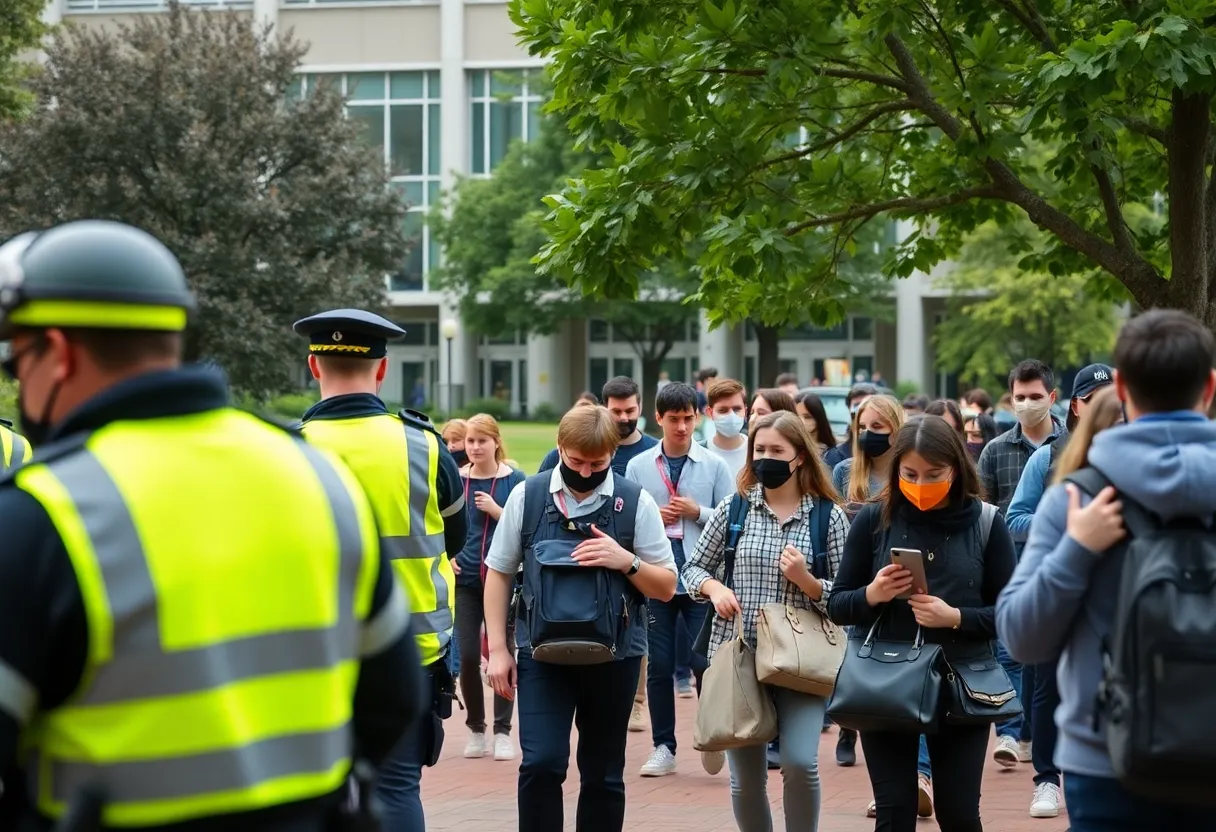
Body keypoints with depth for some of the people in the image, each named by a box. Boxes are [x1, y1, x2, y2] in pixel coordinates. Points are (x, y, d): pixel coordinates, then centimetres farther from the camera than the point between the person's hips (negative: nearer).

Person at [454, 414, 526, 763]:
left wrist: (496, 511, -16)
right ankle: (475, 728, 15)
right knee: (468, 656, 0)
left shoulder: (514, 480, -3)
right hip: (465, 580, 2)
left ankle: (503, 731, 9)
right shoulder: (455, 480, 3)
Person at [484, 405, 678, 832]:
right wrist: (498, 649, 3)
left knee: (603, 775, 8)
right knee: (541, 764, -13)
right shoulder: (527, 496, 0)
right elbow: (499, 572, 8)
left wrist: (626, 561, -16)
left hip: (613, 656, 1)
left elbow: (666, 587, 3)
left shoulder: (636, 503, -1)